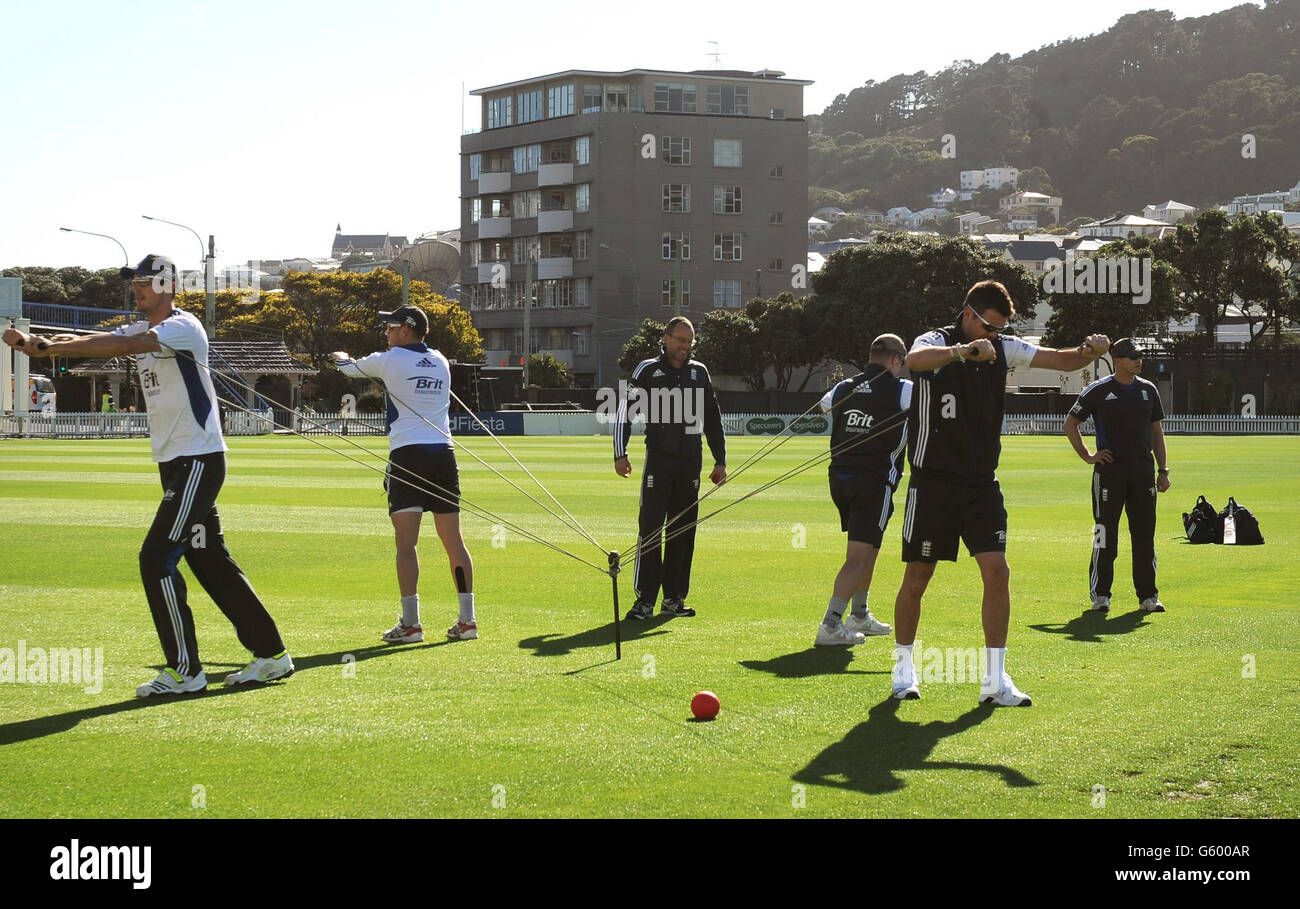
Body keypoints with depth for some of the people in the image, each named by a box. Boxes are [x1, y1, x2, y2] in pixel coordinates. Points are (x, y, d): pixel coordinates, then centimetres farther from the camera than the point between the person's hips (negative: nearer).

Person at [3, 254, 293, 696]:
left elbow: (122, 345, -28)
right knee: (209, 561, 11)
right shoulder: (141, 330, 14)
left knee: (156, 559, -12)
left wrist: (48, 348, -32)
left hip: (199, 460, -9)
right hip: (173, 463, 9)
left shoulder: (183, 327, -13)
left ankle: (185, 670, -5)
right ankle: (271, 654, 18)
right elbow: (99, 342, -3)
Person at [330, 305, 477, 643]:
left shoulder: (390, 360, 0)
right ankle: (467, 620, 5)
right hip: (444, 453, 5)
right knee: (453, 541, 6)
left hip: (408, 453, -5)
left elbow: (352, 368, 18)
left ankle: (411, 622, -13)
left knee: (406, 542, -7)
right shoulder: (440, 361, 15)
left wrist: (340, 358, 42)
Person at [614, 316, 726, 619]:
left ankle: (674, 598, 12)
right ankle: (645, 600, -7)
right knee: (650, 527, -8)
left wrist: (720, 460, 16)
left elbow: (713, 419, 20)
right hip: (659, 459, -4)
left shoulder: (699, 372, 14)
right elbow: (625, 410, 2)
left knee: (684, 531, 5)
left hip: (691, 461, 4)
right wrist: (620, 453, -6)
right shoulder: (647, 369, 4)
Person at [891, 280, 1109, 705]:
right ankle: (903, 668, 22)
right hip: (933, 482, -4)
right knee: (916, 579, 3)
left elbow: (1065, 360, 6)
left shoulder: (1004, 349, 6)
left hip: (982, 483, 4)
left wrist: (1091, 351, -17)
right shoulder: (936, 342, -10)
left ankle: (995, 680, -3)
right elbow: (915, 359, -35)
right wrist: (964, 350, -51)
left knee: (997, 573, -7)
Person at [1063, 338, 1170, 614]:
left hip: (1143, 472, 4)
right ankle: (1100, 596, 3)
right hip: (1109, 472, -4)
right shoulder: (1098, 391, -2)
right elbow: (1070, 423, 4)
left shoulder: (1148, 390, 12)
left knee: (1145, 536, 6)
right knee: (1105, 535, -3)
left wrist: (1163, 470, 10)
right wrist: (1087, 456, -4)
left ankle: (1148, 596, 13)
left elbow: (1156, 430, 16)